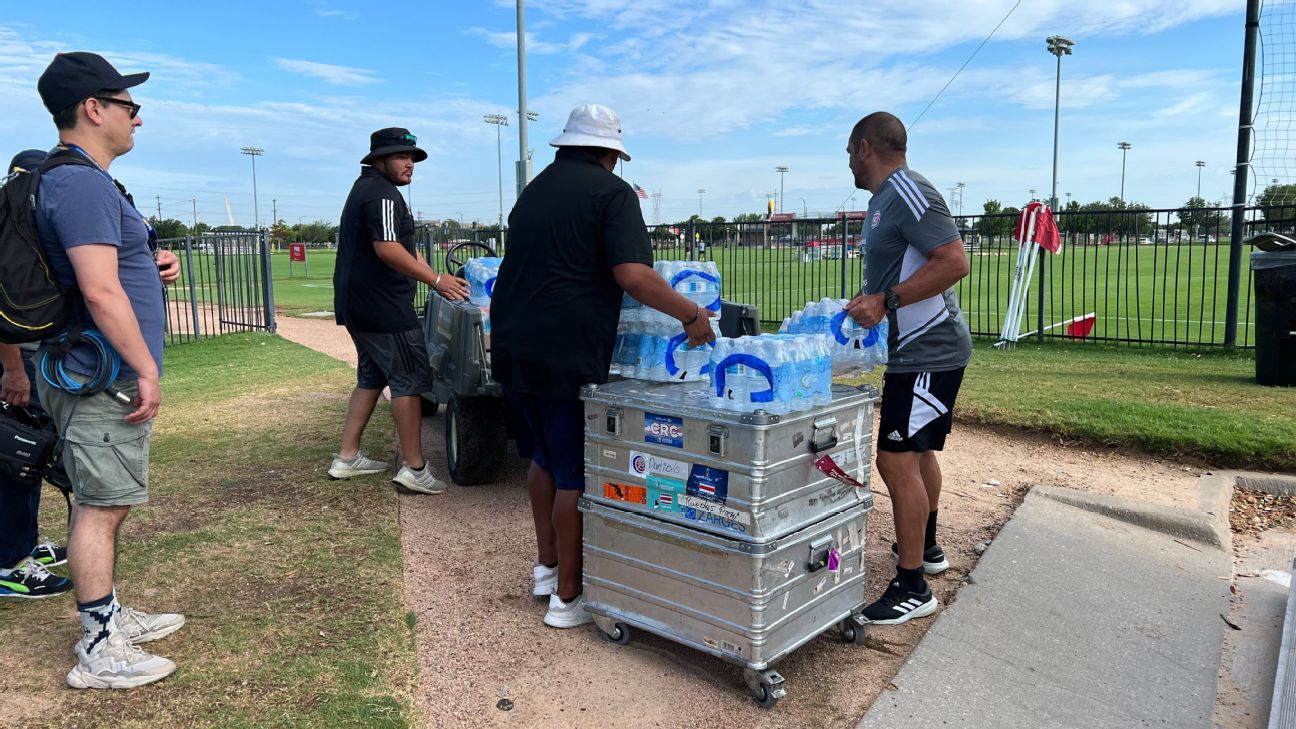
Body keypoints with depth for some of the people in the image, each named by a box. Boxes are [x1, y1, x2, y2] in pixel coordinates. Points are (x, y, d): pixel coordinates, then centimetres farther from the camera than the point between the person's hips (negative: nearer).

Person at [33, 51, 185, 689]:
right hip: (103, 379, -11)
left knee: (103, 503, 17)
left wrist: (151, 268, 9)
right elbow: (100, 291, -25)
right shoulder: (82, 183, -17)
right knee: (101, 507, -5)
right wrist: (146, 371, -21)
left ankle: (107, 617, 30)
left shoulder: (85, 180, 17)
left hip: (104, 378, 11)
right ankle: (99, 653, 4)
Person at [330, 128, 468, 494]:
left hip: (357, 304, 11)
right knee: (409, 379, -6)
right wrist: (435, 279, -24)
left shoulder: (365, 189, 21)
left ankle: (347, 458, 23)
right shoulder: (382, 193, -13)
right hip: (382, 306, -11)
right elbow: (387, 249, -26)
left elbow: (402, 246, 23)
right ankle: (414, 469, -4)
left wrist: (436, 278, 18)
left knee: (371, 377, 18)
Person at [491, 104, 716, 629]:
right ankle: (567, 596, 12)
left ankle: (546, 566, 32)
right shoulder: (611, 192, -7)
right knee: (576, 476, 3)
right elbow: (633, 275, -21)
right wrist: (690, 314, -12)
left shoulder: (535, 189, 17)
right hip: (566, 358, -8)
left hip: (512, 348, 8)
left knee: (546, 458, 23)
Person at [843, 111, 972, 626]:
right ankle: (926, 548, 41)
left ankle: (912, 588, 1)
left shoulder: (908, 193, -18)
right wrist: (869, 299, 9)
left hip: (927, 353, -11)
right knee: (918, 451, 23)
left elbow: (954, 262, -27)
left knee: (897, 461, -10)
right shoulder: (886, 198, 14)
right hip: (919, 349, 11)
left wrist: (887, 301, -26)